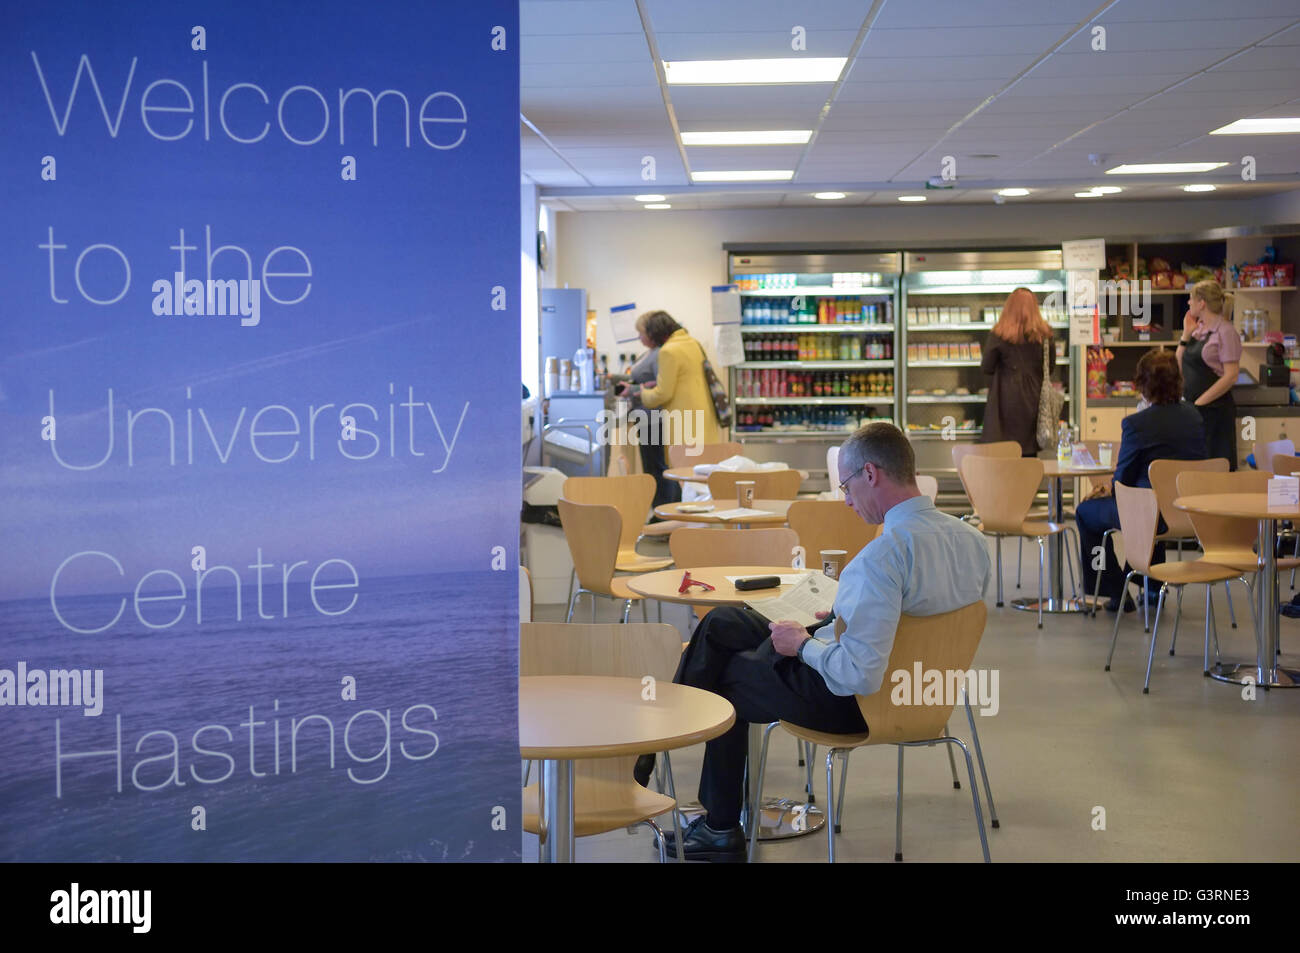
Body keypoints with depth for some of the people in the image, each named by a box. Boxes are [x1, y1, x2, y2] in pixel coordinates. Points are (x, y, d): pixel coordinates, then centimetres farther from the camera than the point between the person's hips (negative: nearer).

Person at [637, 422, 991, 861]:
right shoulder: (973, 540, -6)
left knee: (728, 675, 22)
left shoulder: (886, 553, -32)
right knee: (720, 623, 18)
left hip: (850, 701, -8)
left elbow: (859, 674, -35)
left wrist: (804, 646, -15)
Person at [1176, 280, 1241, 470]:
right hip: (1193, 410, 8)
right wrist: (1186, 334, 4)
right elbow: (1179, 365, 13)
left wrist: (1200, 402, -17)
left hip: (1214, 409, -8)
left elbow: (1231, 376, -16)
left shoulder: (1225, 331, -11)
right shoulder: (1197, 329, 12)